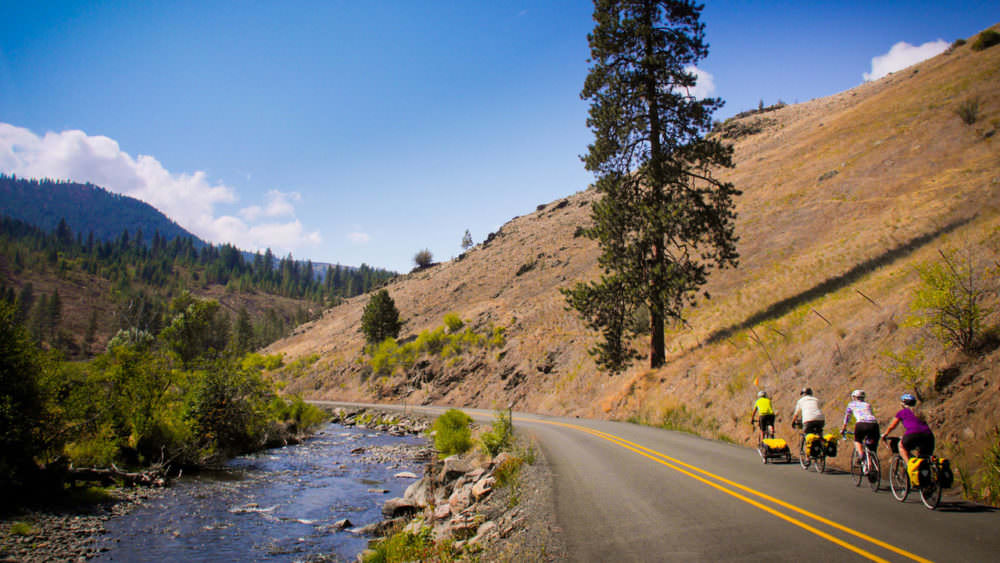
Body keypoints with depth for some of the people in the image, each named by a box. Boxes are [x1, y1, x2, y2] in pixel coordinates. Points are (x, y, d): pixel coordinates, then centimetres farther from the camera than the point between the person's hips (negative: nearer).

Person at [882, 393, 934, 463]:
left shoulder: (902, 412, 20)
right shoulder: (918, 413, 32)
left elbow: (891, 427, 29)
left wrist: (885, 435, 47)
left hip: (913, 434, -4)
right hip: (928, 435, 4)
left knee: (902, 446, 24)